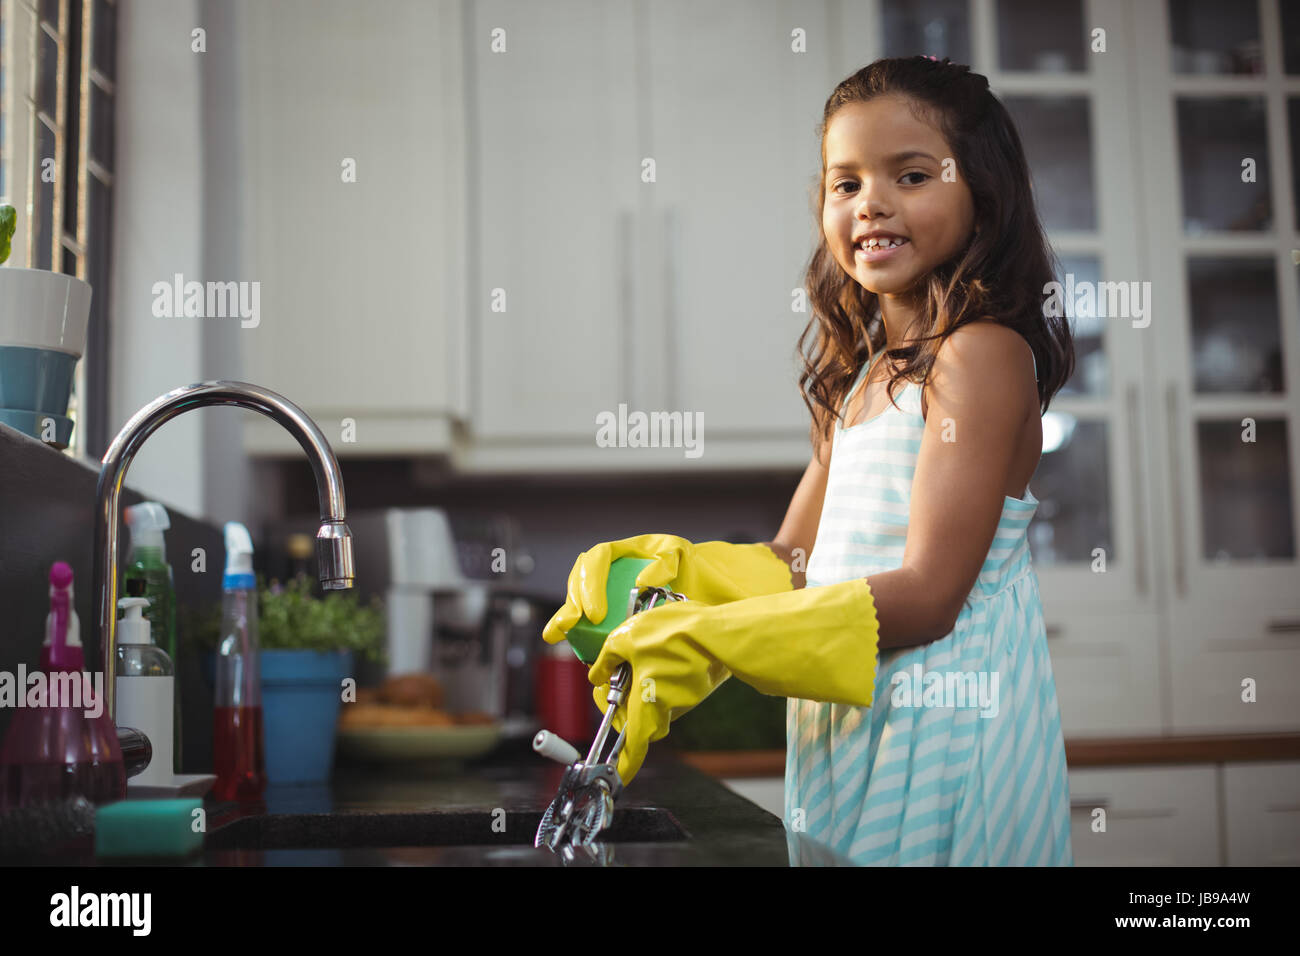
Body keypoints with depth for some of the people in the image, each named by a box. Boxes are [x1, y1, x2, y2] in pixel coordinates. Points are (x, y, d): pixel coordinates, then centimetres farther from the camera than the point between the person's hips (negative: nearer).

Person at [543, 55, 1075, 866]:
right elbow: (794, 564, 13)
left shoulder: (984, 352, -13)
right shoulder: (866, 372, 13)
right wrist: (652, 566, -3)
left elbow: (926, 594, -20)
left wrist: (703, 643, -24)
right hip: (845, 724, 7)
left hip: (939, 729, -7)